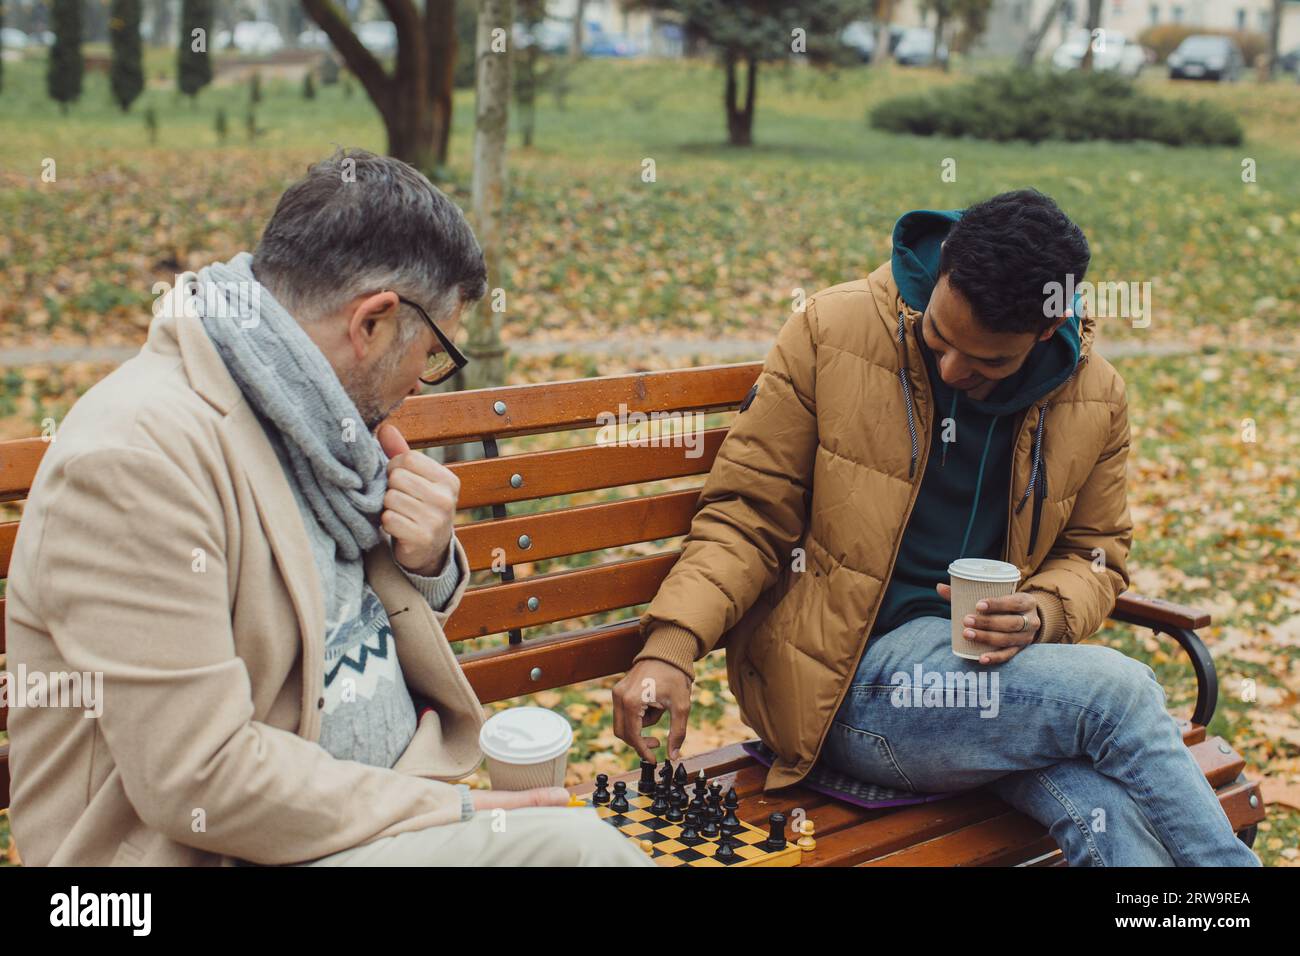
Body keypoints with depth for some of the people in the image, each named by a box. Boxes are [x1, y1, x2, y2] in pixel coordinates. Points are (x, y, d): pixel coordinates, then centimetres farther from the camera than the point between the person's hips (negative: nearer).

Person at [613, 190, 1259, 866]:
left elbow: (1093, 550, 16)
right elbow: (748, 513, -4)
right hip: (849, 673, -3)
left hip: (992, 660, 4)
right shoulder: (831, 333, -8)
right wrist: (671, 644, -19)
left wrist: (1040, 615, -8)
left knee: (1112, 811, -31)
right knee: (1120, 693, -25)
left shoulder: (1095, 397, 3)